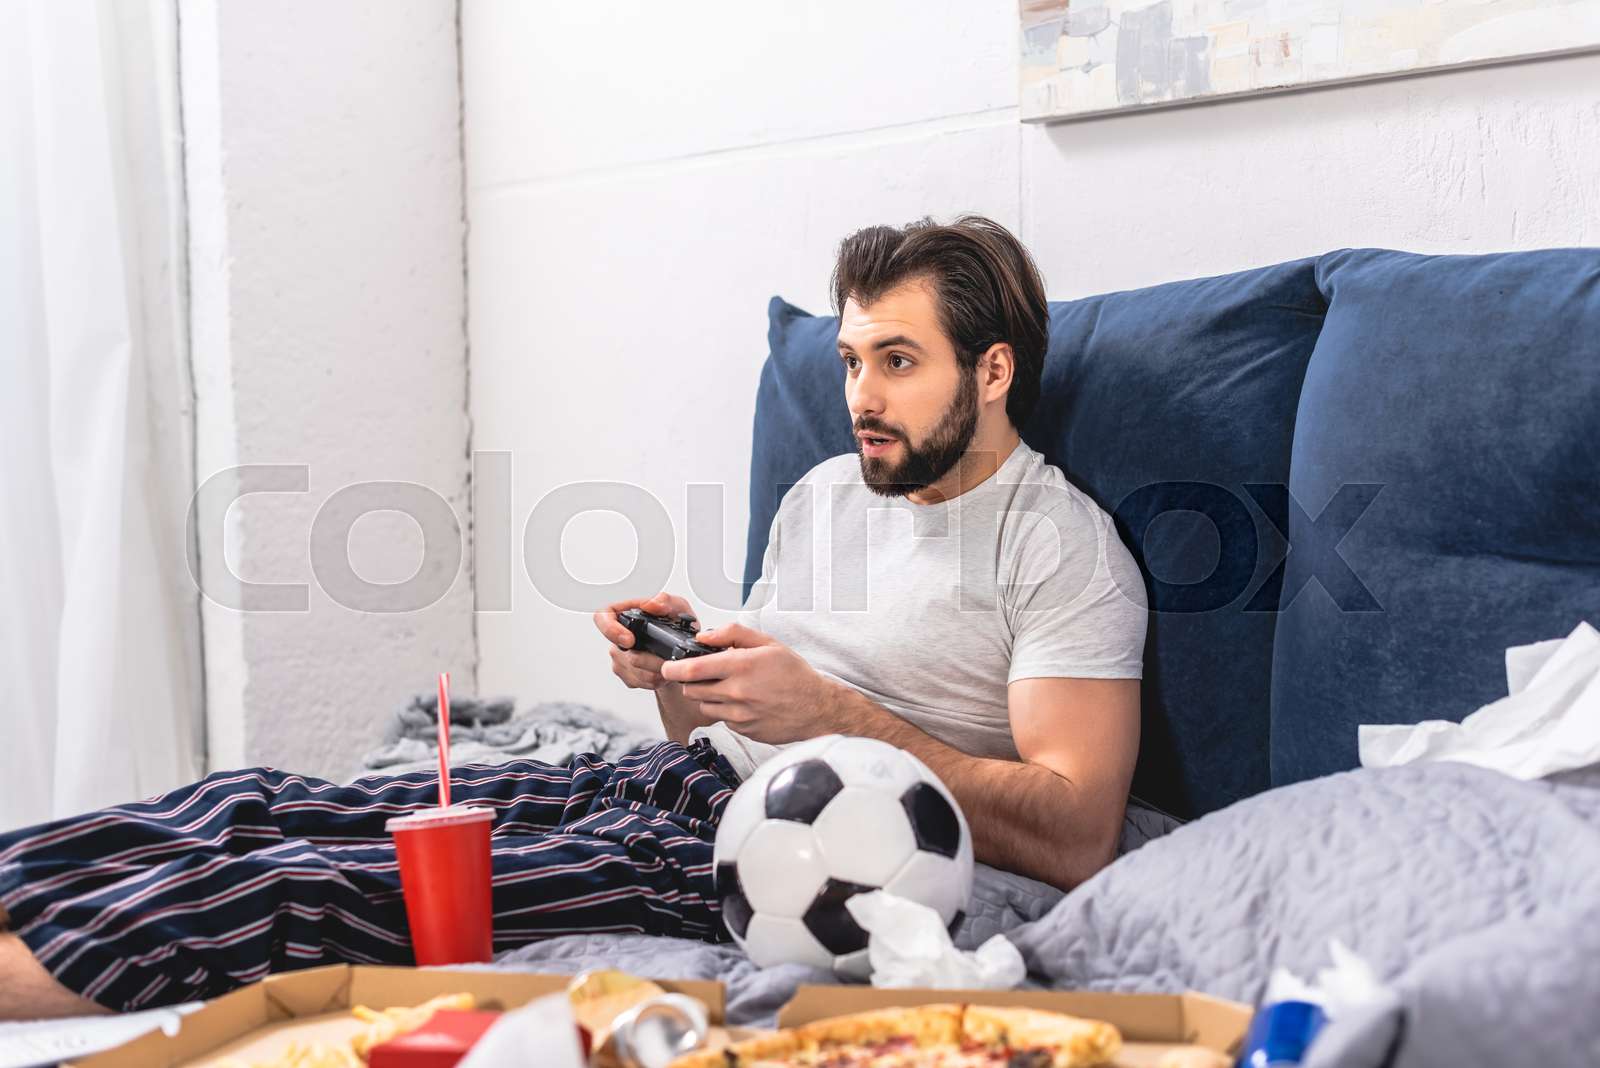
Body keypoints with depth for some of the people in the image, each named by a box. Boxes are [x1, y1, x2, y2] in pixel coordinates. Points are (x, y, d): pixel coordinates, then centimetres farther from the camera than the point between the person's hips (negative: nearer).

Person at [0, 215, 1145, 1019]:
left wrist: (827, 713, -20)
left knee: (292, 889, -21)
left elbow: (1075, 839, -16)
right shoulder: (826, 492, 19)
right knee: (255, 806, -10)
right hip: (661, 789, 8)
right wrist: (680, 668, 0)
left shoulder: (1063, 548, -4)